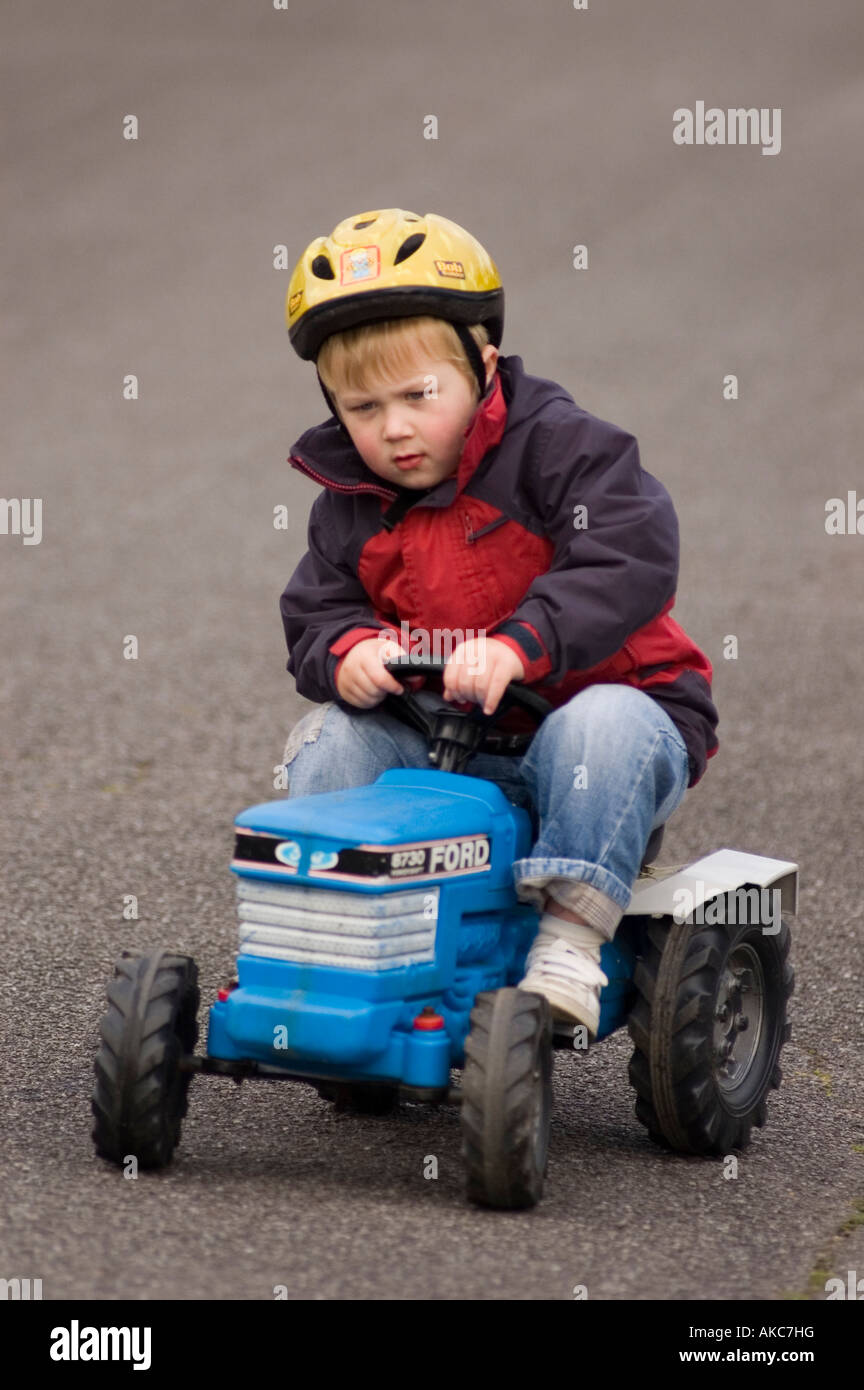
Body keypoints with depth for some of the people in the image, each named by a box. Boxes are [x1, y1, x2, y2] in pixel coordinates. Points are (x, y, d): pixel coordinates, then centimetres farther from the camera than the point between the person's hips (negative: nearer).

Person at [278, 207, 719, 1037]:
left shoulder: (559, 448, -12)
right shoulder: (351, 509, 7)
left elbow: (631, 561, -26)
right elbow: (316, 613, 6)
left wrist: (519, 643, -39)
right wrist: (345, 649, -20)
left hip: (610, 708, -4)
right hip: (451, 754, 5)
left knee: (602, 722, -37)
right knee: (334, 737, -17)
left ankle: (571, 943, -39)